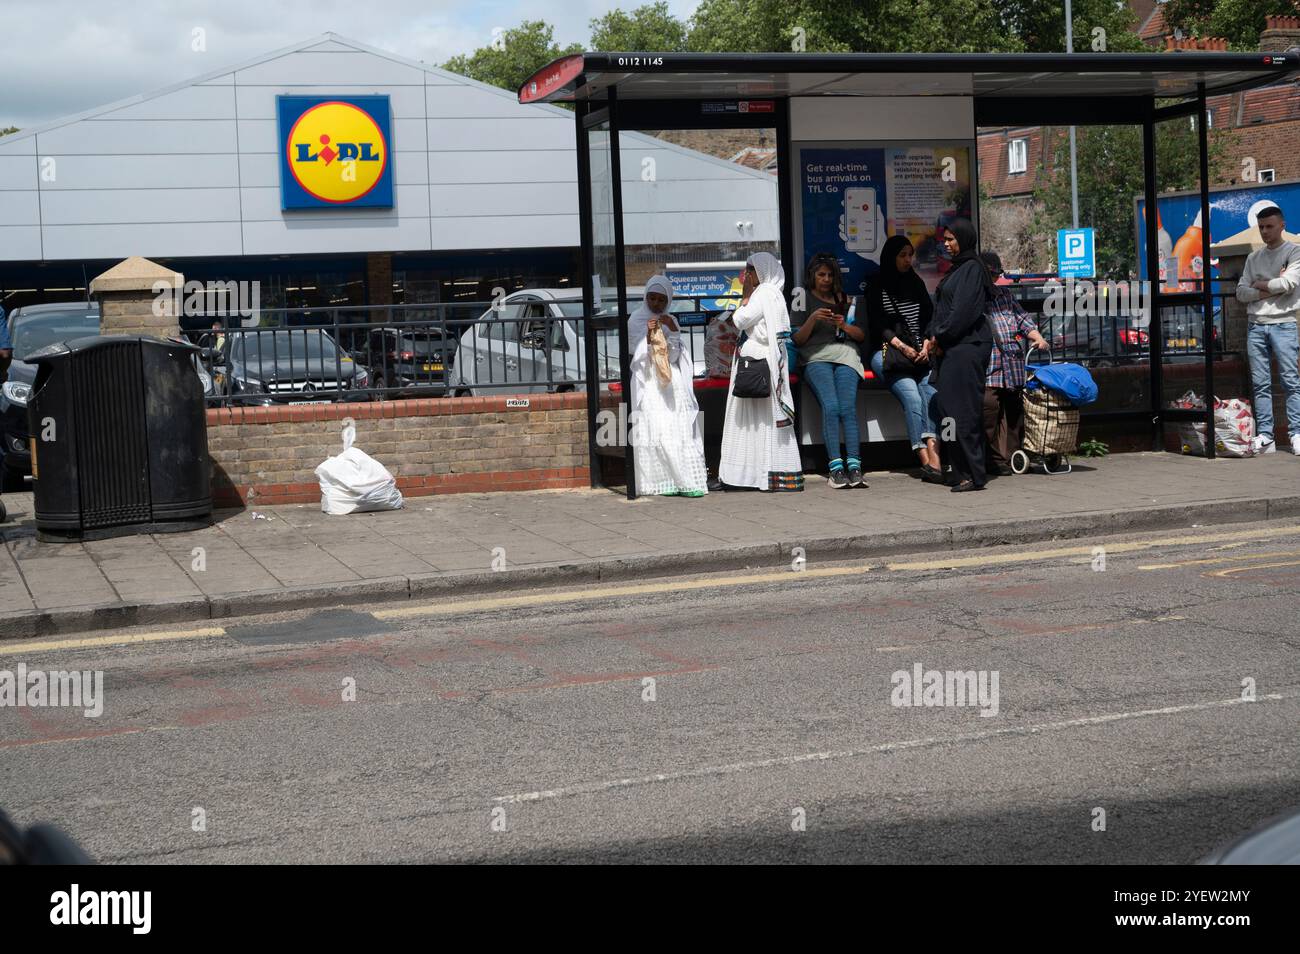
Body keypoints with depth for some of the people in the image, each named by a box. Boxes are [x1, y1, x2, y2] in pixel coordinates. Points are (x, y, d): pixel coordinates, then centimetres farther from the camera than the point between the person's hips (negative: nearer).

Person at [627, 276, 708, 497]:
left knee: (679, 432, -6)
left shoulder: (670, 321, 13)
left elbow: (674, 356, 5)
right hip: (649, 383, -3)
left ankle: (681, 480, -5)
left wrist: (673, 330, -9)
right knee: (655, 432, -9)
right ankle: (661, 481, -7)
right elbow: (640, 354, -2)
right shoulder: (636, 319, 4)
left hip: (671, 383, 3)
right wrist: (649, 336, -19)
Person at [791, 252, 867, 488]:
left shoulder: (845, 300, 23)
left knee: (848, 407, -20)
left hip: (845, 355, 2)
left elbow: (861, 335, 19)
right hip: (816, 358, -2)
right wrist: (812, 320, -10)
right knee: (830, 407, -24)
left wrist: (844, 325, -1)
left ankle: (854, 466, -27)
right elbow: (797, 339, 8)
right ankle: (836, 468, -28)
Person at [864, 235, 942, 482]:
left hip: (919, 353, 4)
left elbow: (930, 316, 17)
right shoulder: (876, 285, 5)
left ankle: (932, 457, -39)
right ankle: (928, 461, -35)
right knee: (911, 395, -28)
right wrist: (902, 347, -12)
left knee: (930, 392, -26)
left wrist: (927, 345, -1)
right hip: (887, 352, -4)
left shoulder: (916, 283, 21)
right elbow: (877, 324, -3)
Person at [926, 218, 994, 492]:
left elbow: (963, 311, -17)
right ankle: (963, 473, 9)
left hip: (966, 348, -10)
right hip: (951, 348, 10)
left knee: (963, 410, -10)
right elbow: (941, 309, 21)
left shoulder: (972, 269, -9)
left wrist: (939, 338, -10)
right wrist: (931, 339, 9)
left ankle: (971, 475, -8)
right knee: (949, 407, 7)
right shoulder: (957, 268, 20)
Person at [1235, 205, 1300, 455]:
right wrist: (1269, 290, -6)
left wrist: (1259, 284, 2)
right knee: (1261, 384, 2)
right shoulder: (1253, 258, 17)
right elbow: (1241, 292, 9)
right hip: (1256, 325, 5)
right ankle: (1264, 436, 2)